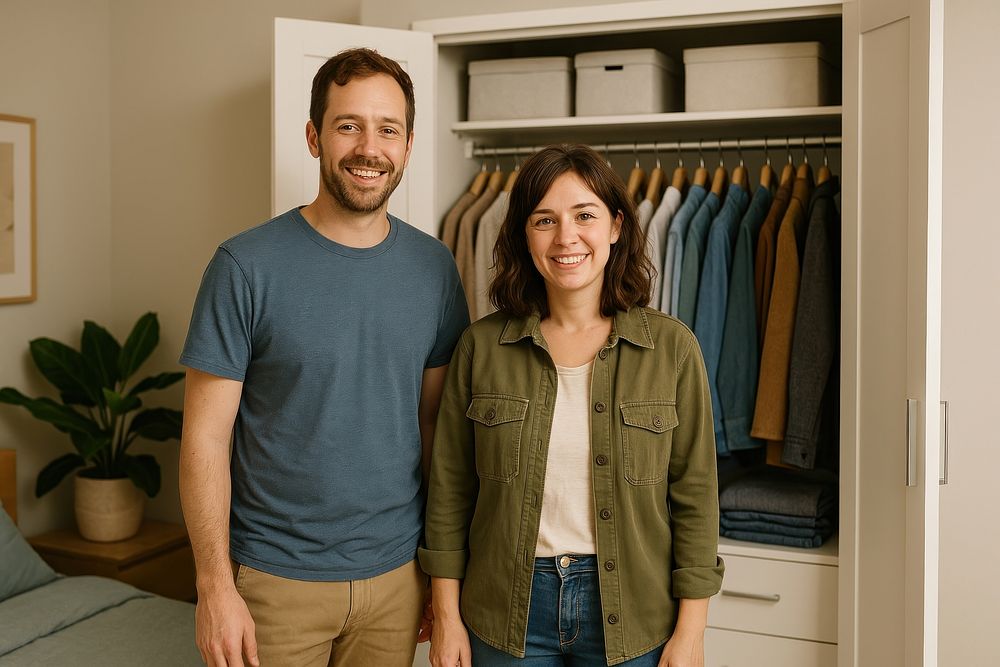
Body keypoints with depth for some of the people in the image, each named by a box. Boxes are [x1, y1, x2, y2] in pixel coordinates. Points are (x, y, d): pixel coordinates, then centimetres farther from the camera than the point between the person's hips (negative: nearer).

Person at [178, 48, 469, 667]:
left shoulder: (434, 267, 0)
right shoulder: (247, 266, -11)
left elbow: (433, 419, 6)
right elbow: (206, 437, -9)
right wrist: (215, 585, -12)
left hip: (397, 572, 3)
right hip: (276, 576, -3)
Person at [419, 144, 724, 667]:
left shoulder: (671, 347, -7)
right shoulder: (481, 345, -4)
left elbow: (695, 495, -4)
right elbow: (450, 489, 0)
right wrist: (447, 616, 0)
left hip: (629, 610, 0)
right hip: (506, 614, 1)